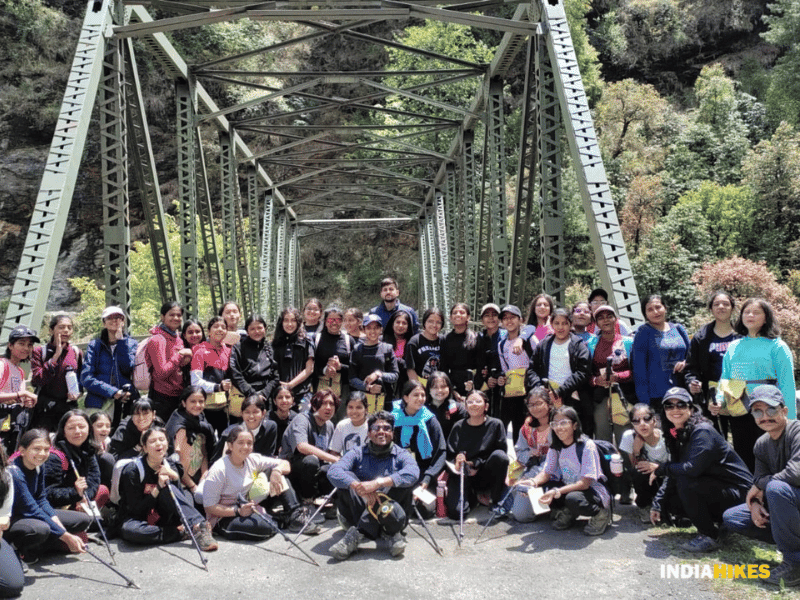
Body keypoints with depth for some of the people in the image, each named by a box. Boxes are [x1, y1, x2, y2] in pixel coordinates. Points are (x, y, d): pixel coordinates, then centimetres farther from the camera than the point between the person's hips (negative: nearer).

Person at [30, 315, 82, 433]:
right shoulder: (39, 351, 3)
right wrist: (56, 355, -12)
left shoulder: (76, 352, 9)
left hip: (68, 407, 2)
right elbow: (36, 380, -10)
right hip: (45, 409, -2)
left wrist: (78, 392, -4)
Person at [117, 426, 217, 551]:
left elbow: (182, 499, -6)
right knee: (128, 530, -40)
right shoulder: (132, 470, -12)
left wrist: (175, 477, -21)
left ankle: (199, 526, -36)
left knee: (169, 489, -26)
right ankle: (181, 533, -32)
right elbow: (136, 510, -17)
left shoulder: (170, 467, 1)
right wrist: (158, 488, -27)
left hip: (162, 521, 3)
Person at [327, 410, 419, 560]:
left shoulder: (401, 455, 3)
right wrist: (359, 487, -35)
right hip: (359, 511, 1)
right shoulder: (358, 454, 5)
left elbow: (413, 473, -22)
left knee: (402, 481, -24)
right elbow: (333, 472, -15)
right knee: (348, 478, -20)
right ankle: (393, 533, -28)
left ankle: (357, 533, -28)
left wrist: (378, 483, -35)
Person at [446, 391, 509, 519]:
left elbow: (502, 451, -7)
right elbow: (449, 455, 1)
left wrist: (476, 463, -15)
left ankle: (496, 502, -11)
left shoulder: (495, 424, -2)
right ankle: (471, 496, 14)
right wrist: (457, 460, -24)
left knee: (499, 455, -31)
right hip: (463, 475, 0)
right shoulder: (458, 427, 1)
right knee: (455, 512, -24)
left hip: (486, 475, 0)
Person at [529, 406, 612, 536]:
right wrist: (534, 482, -28)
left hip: (593, 491, -6)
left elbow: (585, 483, -25)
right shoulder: (555, 447, 0)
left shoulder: (587, 446, -21)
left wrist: (557, 492, -37)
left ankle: (600, 513, -5)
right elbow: (546, 473, -4)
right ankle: (567, 514, 8)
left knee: (573, 498, -37)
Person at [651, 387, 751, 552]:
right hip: (711, 488, 9)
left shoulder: (702, 431, -20)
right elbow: (673, 474, 7)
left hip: (736, 492, -9)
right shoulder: (676, 435, 5)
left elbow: (692, 468, -30)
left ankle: (709, 536, -13)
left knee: (685, 482, -27)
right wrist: (657, 504, 1)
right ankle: (717, 522, 16)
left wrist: (660, 469, -15)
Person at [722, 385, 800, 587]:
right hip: (782, 504, 8)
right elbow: (758, 481, 6)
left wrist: (760, 485, -18)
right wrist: (754, 503, -17)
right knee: (731, 517, 0)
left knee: (776, 488, -37)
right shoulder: (762, 444, 6)